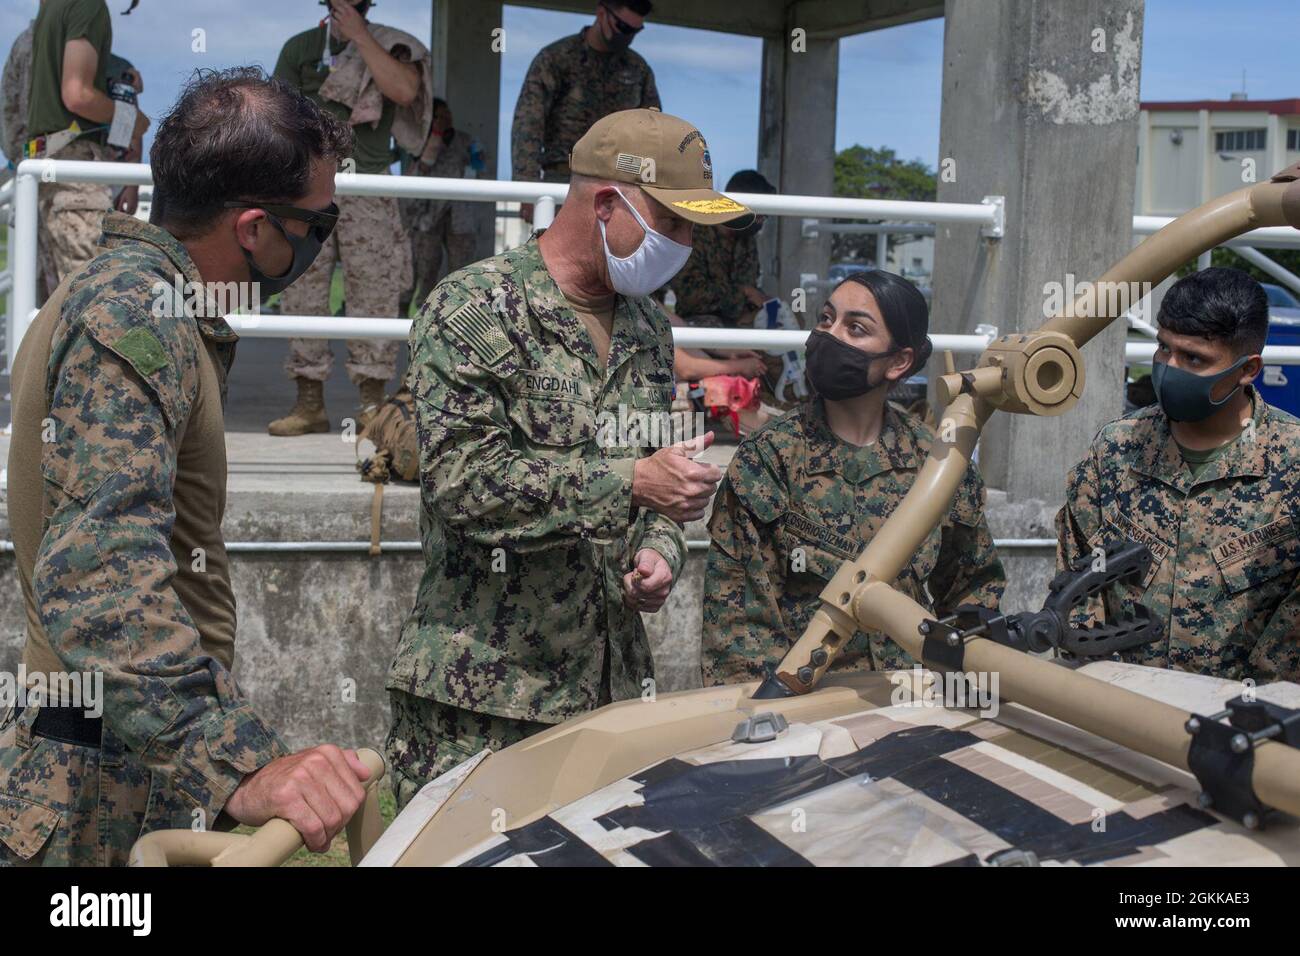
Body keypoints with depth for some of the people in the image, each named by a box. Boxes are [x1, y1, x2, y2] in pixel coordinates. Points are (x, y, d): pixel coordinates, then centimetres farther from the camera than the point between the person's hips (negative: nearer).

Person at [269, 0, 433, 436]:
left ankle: (372, 405, -3)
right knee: (302, 293, -1)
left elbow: (404, 90, -11)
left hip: (367, 186, -2)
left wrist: (360, 36, -9)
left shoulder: (391, 46, 9)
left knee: (373, 293, -6)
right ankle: (309, 403, 4)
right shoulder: (300, 47, 15)